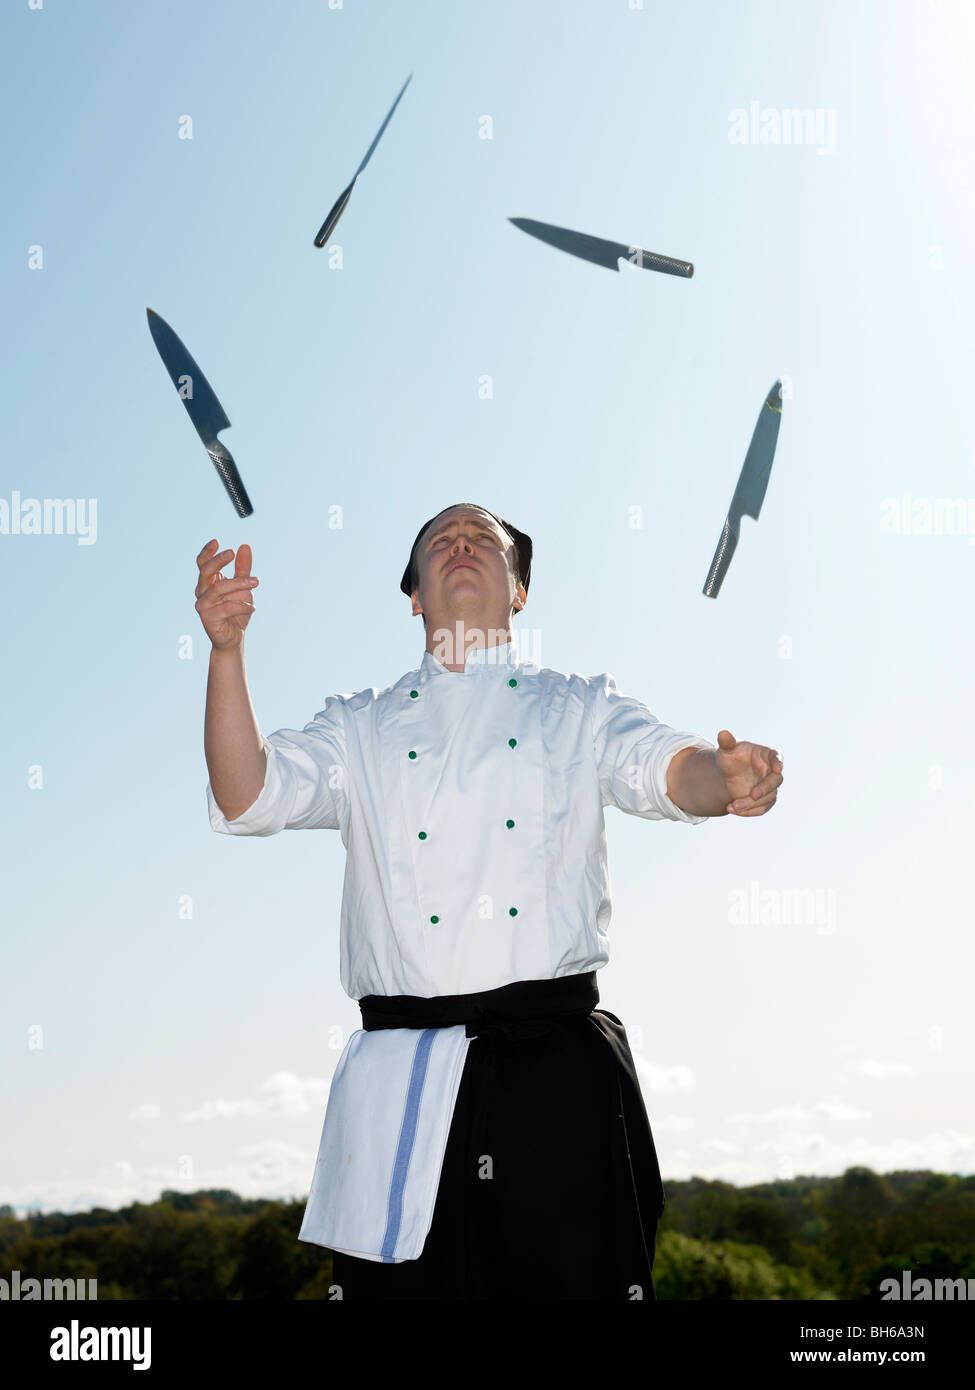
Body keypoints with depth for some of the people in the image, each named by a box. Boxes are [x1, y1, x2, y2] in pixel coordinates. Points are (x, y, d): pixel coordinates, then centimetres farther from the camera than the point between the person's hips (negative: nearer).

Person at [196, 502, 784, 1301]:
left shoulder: (579, 709, 13)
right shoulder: (361, 728, 15)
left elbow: (667, 768, -4)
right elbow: (247, 797, 1)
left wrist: (729, 778, -29)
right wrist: (227, 649, -14)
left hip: (557, 1064, 0)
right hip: (402, 1085, 1)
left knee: (580, 1279, 4)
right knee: (400, 1287, 5)